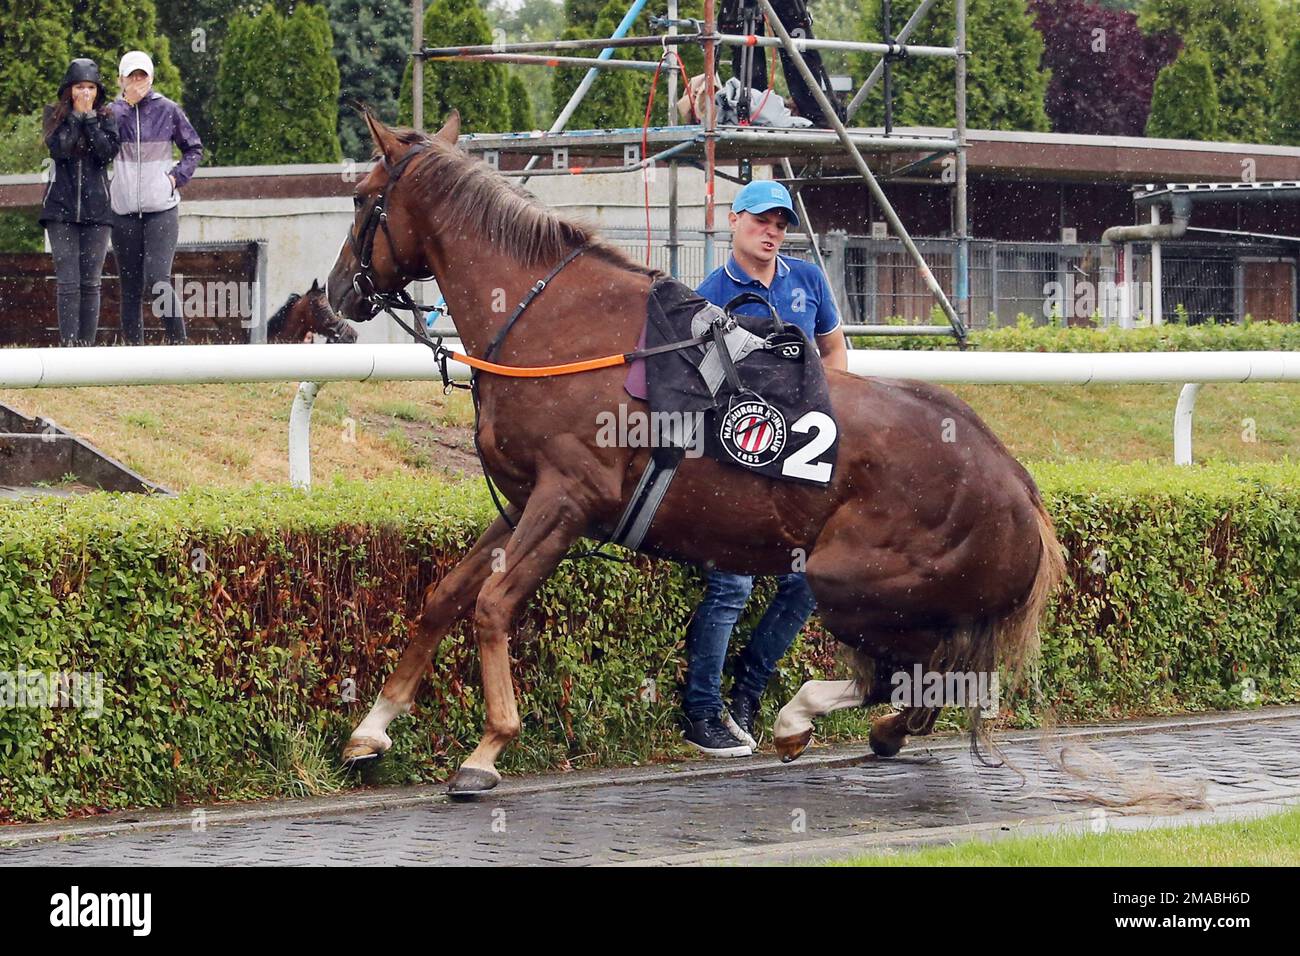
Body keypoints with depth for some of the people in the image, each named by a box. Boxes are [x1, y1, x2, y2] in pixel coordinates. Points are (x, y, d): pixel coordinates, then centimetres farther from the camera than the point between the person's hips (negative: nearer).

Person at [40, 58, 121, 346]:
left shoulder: (106, 117, 8)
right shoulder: (55, 115, 6)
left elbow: (108, 152, -8)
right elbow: (57, 149, -10)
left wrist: (90, 118, -10)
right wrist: (76, 115, -10)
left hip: (96, 208, 1)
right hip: (61, 208, -1)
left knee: (90, 282, 0)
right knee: (67, 281, -9)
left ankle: (87, 344, 3)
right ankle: (68, 344, -11)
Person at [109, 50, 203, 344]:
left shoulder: (168, 110, 1)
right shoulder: (111, 114, 4)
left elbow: (194, 148, 11)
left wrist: (177, 177, 0)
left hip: (162, 209, -2)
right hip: (123, 212, 2)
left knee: (158, 281, -15)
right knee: (130, 286, 4)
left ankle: (178, 343, -7)